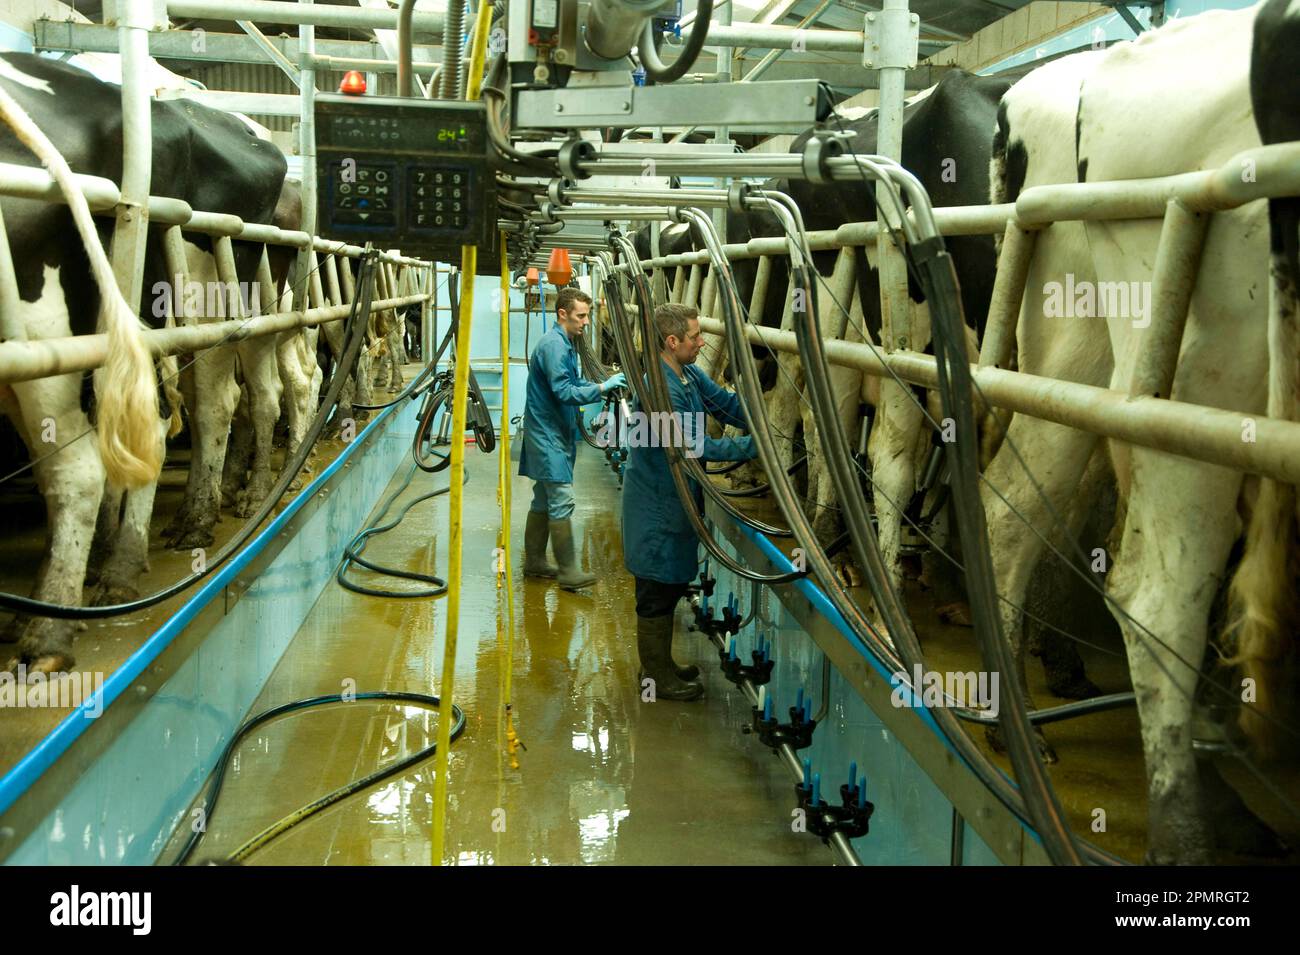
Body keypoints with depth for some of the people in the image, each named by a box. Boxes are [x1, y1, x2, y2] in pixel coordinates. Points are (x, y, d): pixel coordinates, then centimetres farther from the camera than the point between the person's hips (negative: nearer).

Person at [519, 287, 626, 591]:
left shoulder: (565, 344, 14)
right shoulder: (553, 345, -18)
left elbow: (574, 381, 19)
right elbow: (564, 391, -25)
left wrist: (605, 384, 5)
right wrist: (602, 388, -25)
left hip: (554, 433, 11)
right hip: (548, 436, -11)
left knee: (544, 500, 15)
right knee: (562, 501, -11)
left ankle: (535, 562, 22)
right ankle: (568, 571, -10)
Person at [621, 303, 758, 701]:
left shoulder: (688, 374, 4)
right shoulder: (659, 390, -26)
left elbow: (725, 402, 10)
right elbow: (697, 446, -25)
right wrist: (755, 446, -20)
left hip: (677, 501, 10)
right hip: (658, 508, -10)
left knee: (672, 586, 20)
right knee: (658, 592, 3)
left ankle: (660, 664, 34)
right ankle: (657, 677, 16)